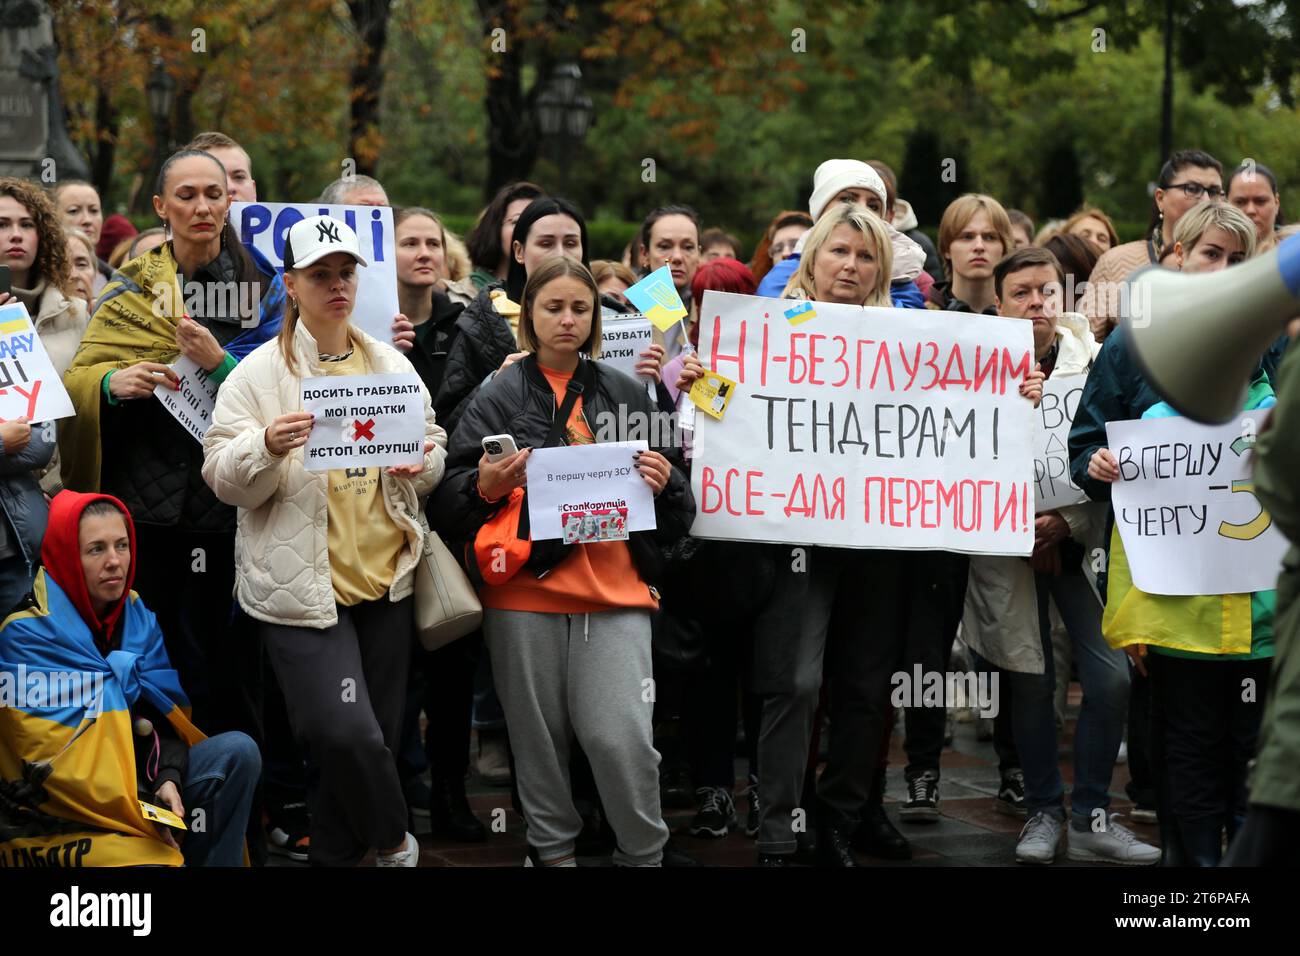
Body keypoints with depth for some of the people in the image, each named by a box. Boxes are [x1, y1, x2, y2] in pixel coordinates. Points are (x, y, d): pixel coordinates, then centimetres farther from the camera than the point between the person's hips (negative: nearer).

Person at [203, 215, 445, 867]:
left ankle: (337, 853, 28)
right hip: (302, 585, -5)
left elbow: (433, 444, 15)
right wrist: (267, 447, -27)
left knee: (376, 735, 9)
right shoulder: (258, 372, -3)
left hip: (384, 579, 5)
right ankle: (392, 839, 13)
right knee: (347, 735, -14)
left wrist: (422, 463, -8)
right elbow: (224, 477, -7)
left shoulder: (391, 365, 10)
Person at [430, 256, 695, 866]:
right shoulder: (499, 397, 5)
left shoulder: (626, 394, 12)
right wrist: (486, 487, -20)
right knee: (540, 736, 6)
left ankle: (644, 855, 11)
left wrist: (664, 484, -4)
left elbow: (676, 515, 18)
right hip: (526, 591, -1)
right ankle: (552, 849, 23)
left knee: (621, 736, -7)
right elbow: (450, 504, 0)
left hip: (615, 589, 1)